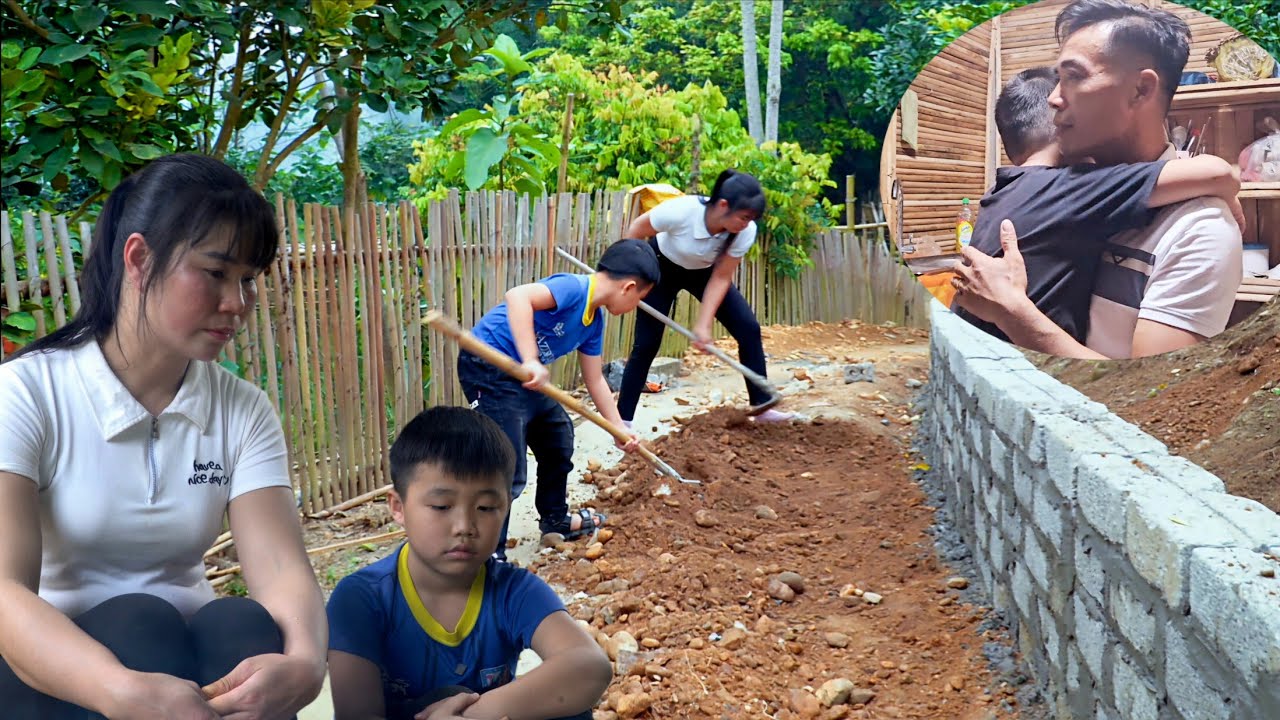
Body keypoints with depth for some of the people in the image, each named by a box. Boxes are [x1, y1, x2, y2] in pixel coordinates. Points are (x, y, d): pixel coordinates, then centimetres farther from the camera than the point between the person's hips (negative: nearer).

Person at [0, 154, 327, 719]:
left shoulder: (244, 412, -1)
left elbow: (281, 569, -15)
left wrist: (303, 662, -39)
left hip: (191, 661, 3)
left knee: (245, 625, -28)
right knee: (136, 624, -32)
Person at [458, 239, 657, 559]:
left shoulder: (594, 320, 9)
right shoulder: (574, 287, -20)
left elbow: (595, 380, 19)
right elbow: (517, 296, -38)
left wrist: (619, 428, 23)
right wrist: (530, 361, -43)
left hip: (525, 376, 11)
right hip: (488, 365, -11)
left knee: (558, 437, 25)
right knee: (507, 469, -15)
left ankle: (556, 521, 43)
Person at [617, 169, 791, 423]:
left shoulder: (745, 232, -29)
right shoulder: (679, 211, -40)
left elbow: (721, 278, -20)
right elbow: (637, 229, -21)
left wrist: (703, 324, -26)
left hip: (704, 272, 3)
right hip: (662, 268, -3)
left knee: (748, 328, -9)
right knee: (646, 343, -8)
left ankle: (762, 406, 2)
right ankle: (623, 420, 3)